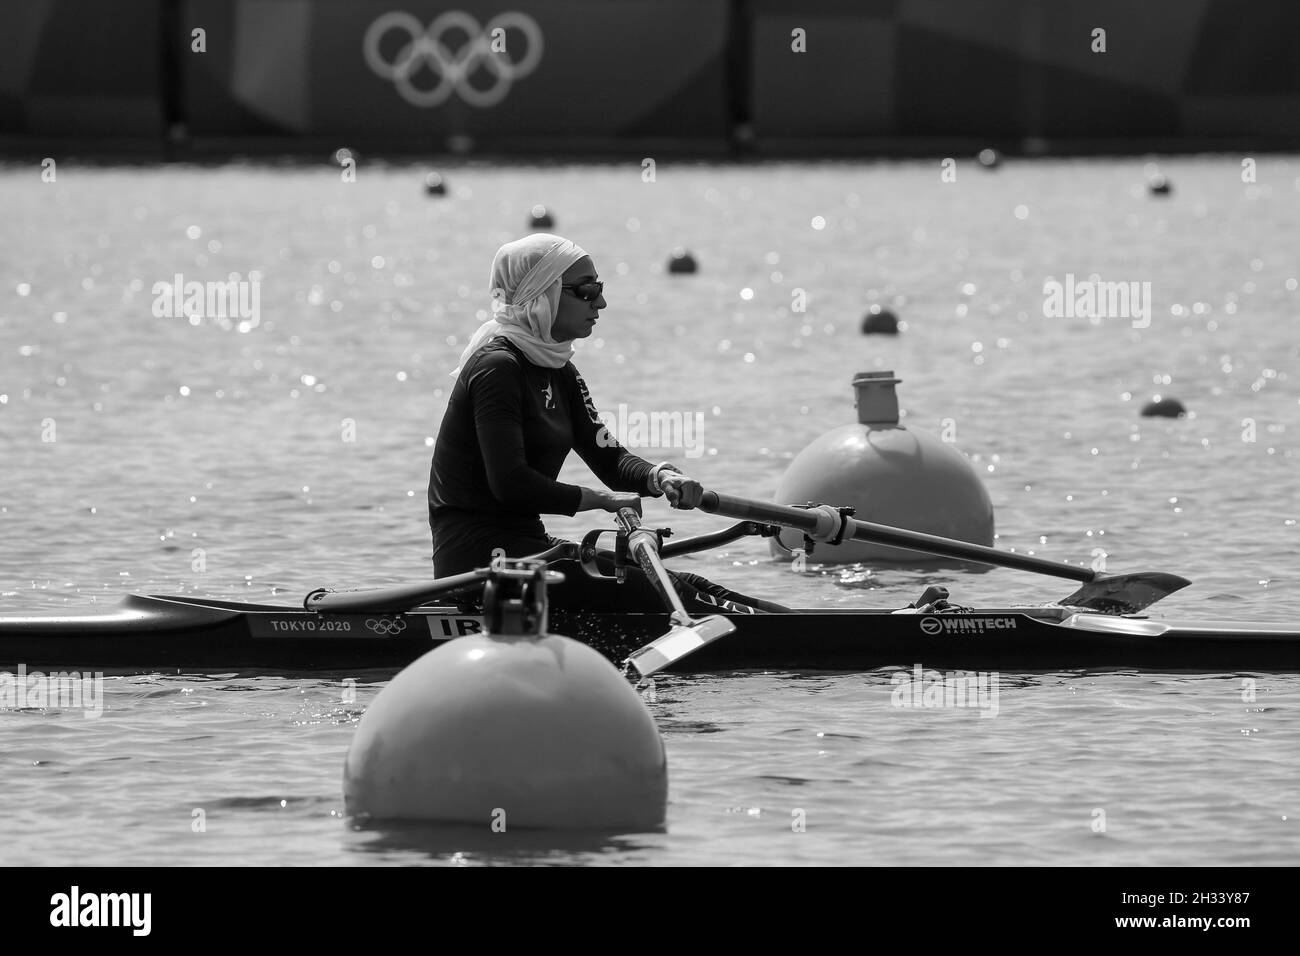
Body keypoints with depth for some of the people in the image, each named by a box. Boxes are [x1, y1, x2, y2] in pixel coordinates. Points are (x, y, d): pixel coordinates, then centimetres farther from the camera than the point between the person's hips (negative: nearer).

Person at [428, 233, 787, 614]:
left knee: (683, 584, -3)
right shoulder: (496, 367, -15)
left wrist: (660, 478, -10)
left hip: (524, 545, 9)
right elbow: (510, 483, -24)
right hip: (479, 550, -9)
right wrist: (603, 499, -15)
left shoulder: (558, 374, 15)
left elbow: (609, 458, 12)